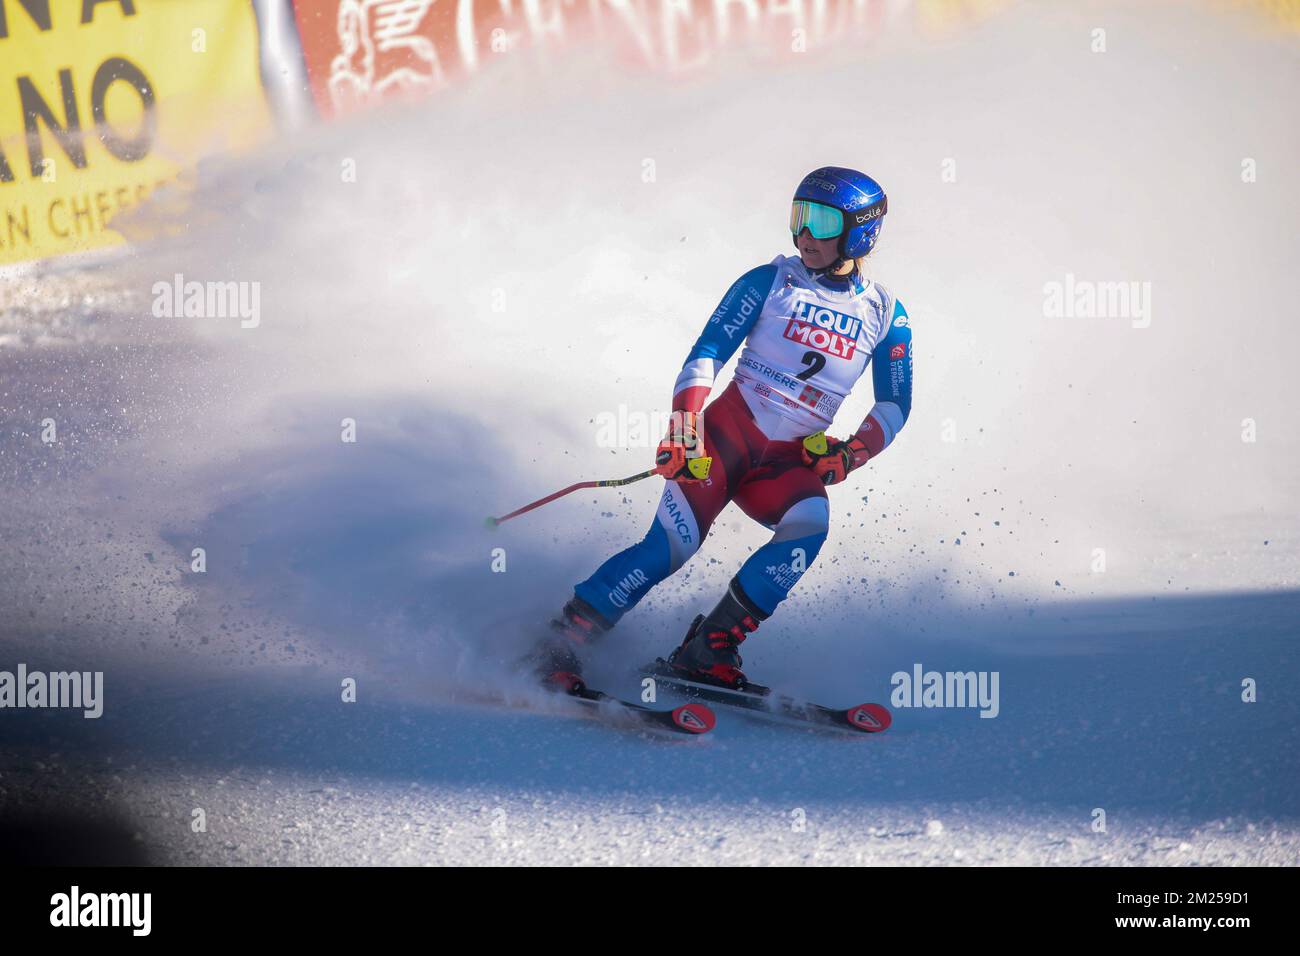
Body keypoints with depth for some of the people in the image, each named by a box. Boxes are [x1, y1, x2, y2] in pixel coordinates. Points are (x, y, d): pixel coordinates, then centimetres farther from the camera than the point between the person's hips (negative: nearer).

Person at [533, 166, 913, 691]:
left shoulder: (885, 314, 6)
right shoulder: (769, 282, -1)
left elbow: (894, 406, 12)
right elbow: (706, 353, -6)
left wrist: (853, 452, -5)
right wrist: (684, 425, -21)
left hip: (790, 462, 2)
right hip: (726, 433, -2)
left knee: (809, 525, -29)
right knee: (670, 546, -21)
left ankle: (709, 648, -23)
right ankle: (558, 643, -10)